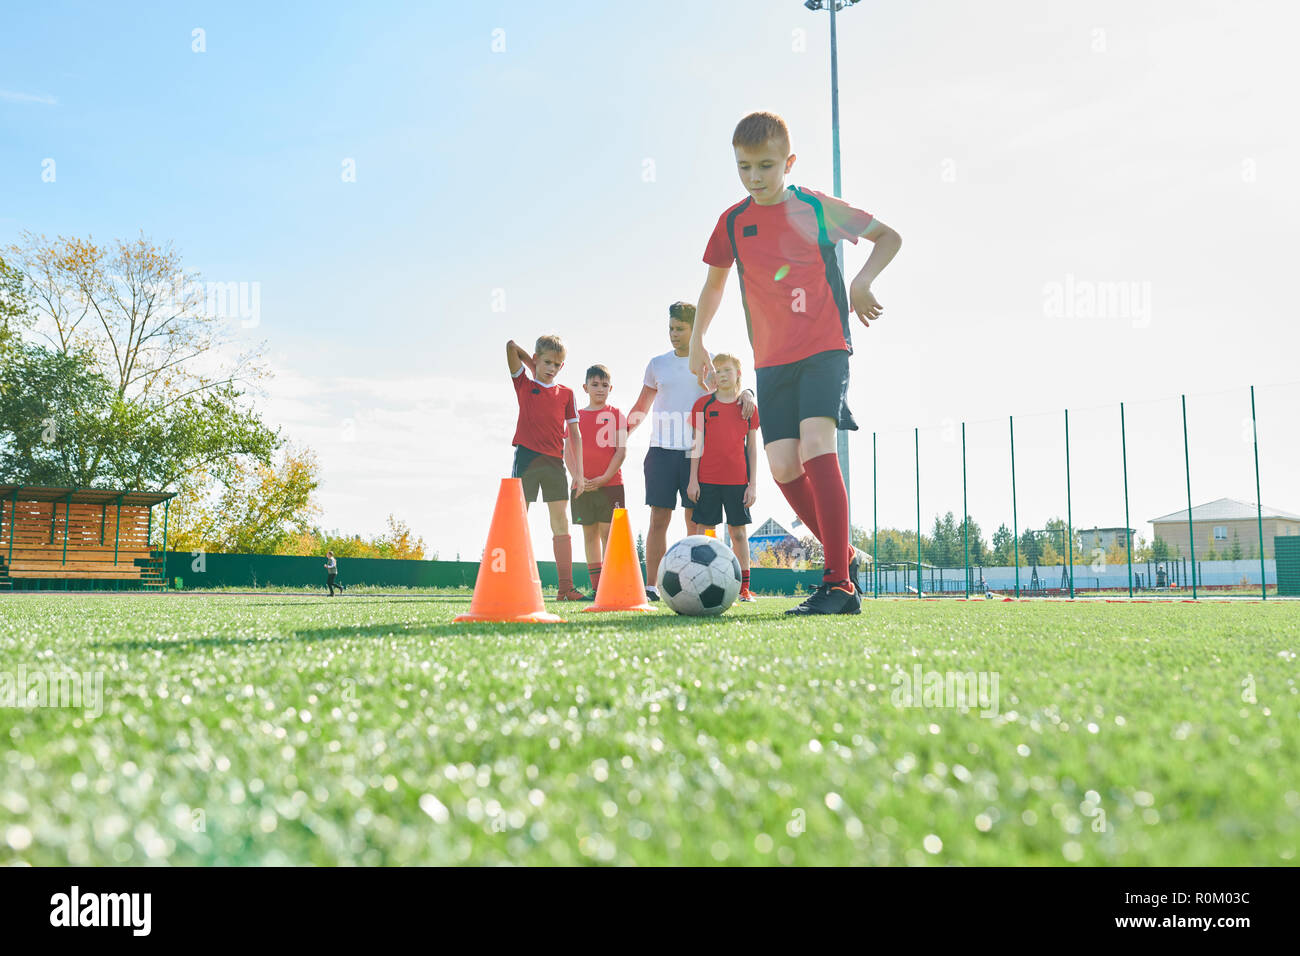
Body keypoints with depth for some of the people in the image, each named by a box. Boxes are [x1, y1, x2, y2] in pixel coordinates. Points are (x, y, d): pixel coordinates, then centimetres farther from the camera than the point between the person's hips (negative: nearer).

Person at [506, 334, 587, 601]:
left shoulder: (566, 394, 11)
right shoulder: (524, 384, 7)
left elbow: (574, 434, 10)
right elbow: (511, 346, -3)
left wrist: (579, 472, 5)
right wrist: (532, 366, 10)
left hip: (554, 461, 2)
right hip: (526, 458, -2)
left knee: (561, 524, 0)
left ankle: (566, 587, 1)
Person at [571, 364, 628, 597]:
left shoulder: (615, 415, 4)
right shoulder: (577, 416, 10)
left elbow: (621, 450, -3)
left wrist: (605, 477, -11)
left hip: (610, 484, -3)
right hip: (583, 486, 3)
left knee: (608, 533, -5)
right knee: (589, 533, 5)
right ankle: (596, 587, 10)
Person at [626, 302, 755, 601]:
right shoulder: (657, 364, 14)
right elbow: (642, 406, 18)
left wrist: (746, 393, -19)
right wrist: (627, 425, 1)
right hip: (662, 450, 1)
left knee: (695, 520, -2)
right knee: (659, 518, -2)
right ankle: (651, 586, 1)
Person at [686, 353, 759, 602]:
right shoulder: (703, 404, 5)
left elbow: (752, 447, 7)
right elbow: (697, 443, 4)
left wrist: (753, 483, 2)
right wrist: (693, 479, -2)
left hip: (737, 479, 1)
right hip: (707, 479, 0)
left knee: (738, 530, 4)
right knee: (703, 529, -1)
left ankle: (744, 587, 9)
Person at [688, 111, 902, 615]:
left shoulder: (817, 208, -2)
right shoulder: (732, 222, 7)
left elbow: (889, 237, 8)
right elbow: (714, 283, 22)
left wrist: (862, 282, -8)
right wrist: (696, 342, 20)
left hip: (824, 348, -4)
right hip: (771, 359, 4)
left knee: (815, 443, -24)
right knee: (783, 465, -6)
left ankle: (838, 584, -23)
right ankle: (844, 556, 15)